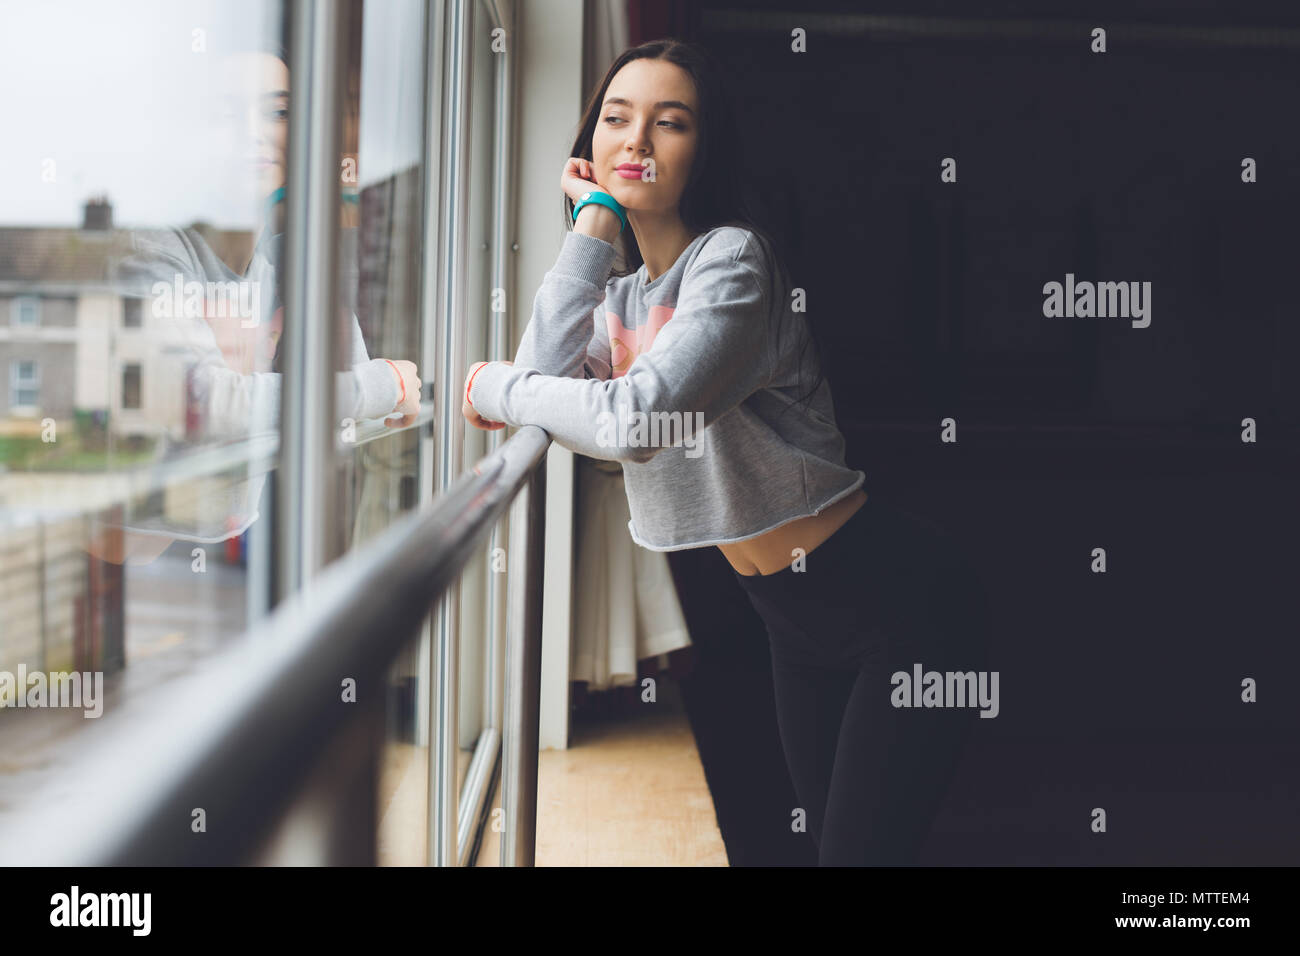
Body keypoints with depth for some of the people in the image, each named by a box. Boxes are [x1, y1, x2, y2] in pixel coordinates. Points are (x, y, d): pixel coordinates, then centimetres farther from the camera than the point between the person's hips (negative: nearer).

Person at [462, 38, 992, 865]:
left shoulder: (732, 256, -18)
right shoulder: (622, 296, 7)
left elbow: (637, 420, -31)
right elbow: (544, 379, -13)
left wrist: (496, 388, -14)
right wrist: (594, 220, -9)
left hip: (900, 604, -9)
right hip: (798, 621, 9)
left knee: (861, 847, -4)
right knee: (822, 830, 20)